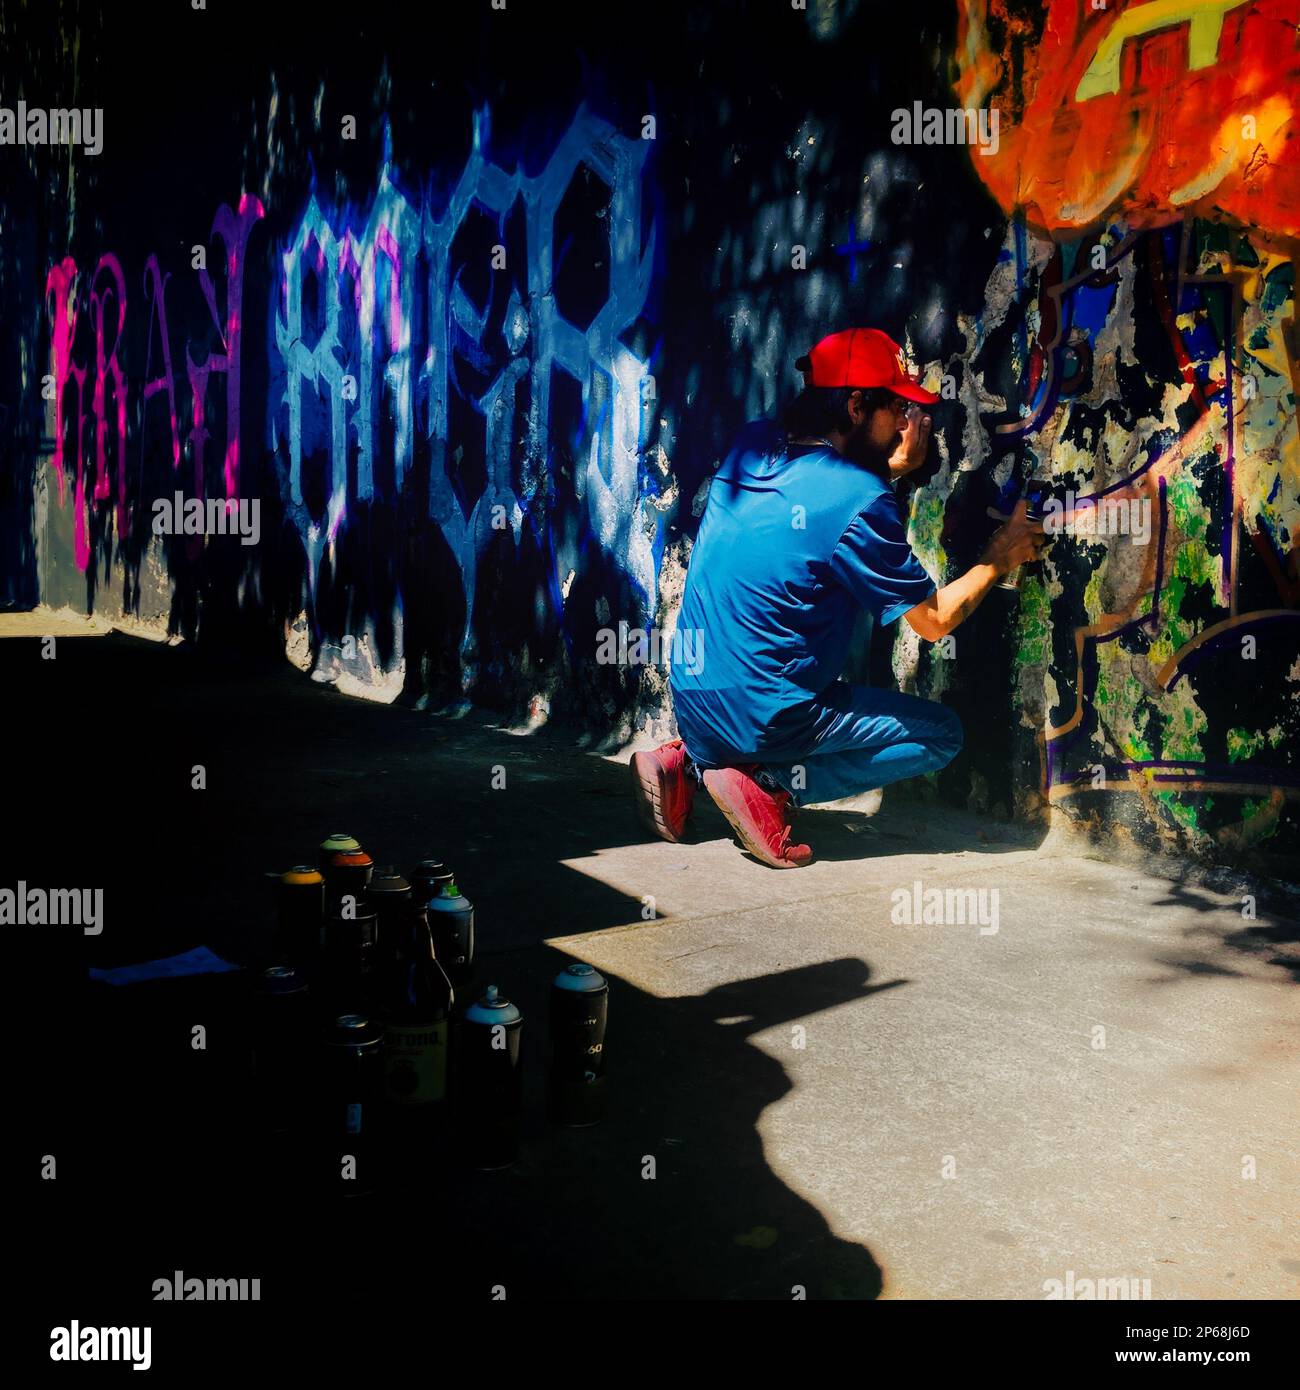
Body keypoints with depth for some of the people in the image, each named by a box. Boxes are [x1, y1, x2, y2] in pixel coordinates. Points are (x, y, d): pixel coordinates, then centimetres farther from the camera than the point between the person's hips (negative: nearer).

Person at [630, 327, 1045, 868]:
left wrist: (894, 467, 12)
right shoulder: (860, 501, -17)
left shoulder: (751, 445, 2)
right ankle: (770, 786, -5)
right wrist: (1000, 558, 8)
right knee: (941, 733, 10)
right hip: (763, 718, -7)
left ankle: (687, 761, 14)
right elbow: (934, 620, -7)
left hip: (690, 702, 7)